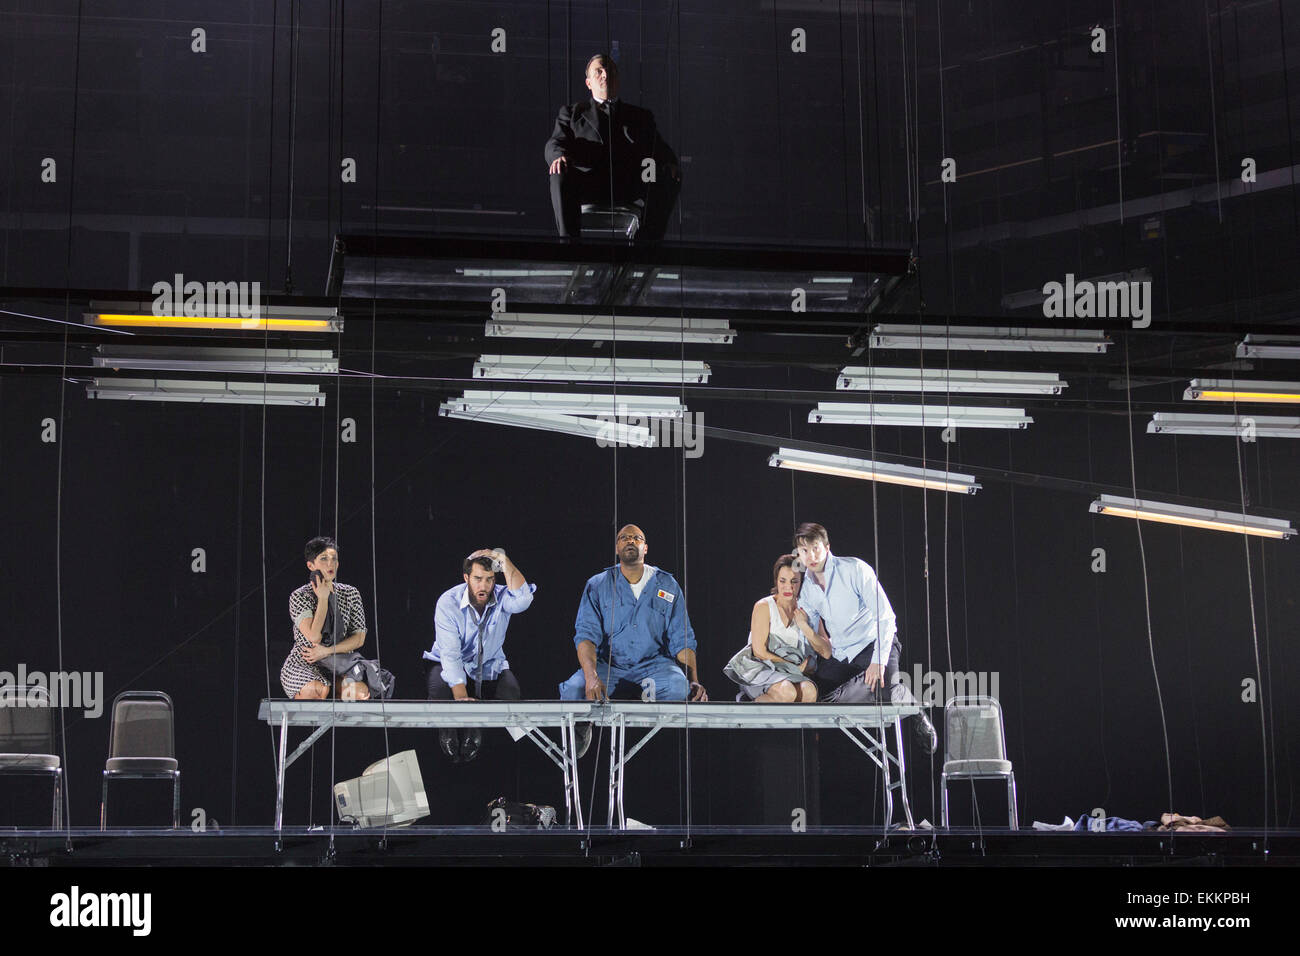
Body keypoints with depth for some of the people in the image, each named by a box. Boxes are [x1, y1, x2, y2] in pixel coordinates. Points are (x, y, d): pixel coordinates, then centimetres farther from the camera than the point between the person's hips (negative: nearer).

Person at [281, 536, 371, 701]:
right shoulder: (299, 597, -3)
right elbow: (314, 637, -17)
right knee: (319, 689, -38)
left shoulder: (350, 594, 8)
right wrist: (323, 598, -10)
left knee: (361, 690, -31)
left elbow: (359, 638, 5)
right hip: (302, 667, -3)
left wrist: (327, 651, -10)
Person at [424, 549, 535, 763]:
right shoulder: (448, 602, -21)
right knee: (440, 686, -34)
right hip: (449, 666, -2)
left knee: (510, 689, -26)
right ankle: (447, 731, 0)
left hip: (489, 667, 2)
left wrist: (505, 562, -43)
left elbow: (522, 600, -40)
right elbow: (450, 654, -28)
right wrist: (461, 696, -39)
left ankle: (475, 730, 3)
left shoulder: (501, 598, -13)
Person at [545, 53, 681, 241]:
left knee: (670, 178, -27)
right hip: (589, 182, -1)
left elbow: (658, 148, 18)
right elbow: (555, 143, 11)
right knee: (560, 177, -34)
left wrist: (669, 164, -9)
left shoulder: (641, 116, 30)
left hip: (630, 185, 1)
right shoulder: (572, 112, 26)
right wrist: (558, 156, -17)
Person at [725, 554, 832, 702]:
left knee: (809, 692, -32)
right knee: (787, 693, -36)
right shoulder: (764, 607, -4)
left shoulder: (806, 611, 10)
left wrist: (805, 626, -10)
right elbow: (759, 652, -8)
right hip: (761, 671, -3)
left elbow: (826, 653, 4)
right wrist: (796, 667, -8)